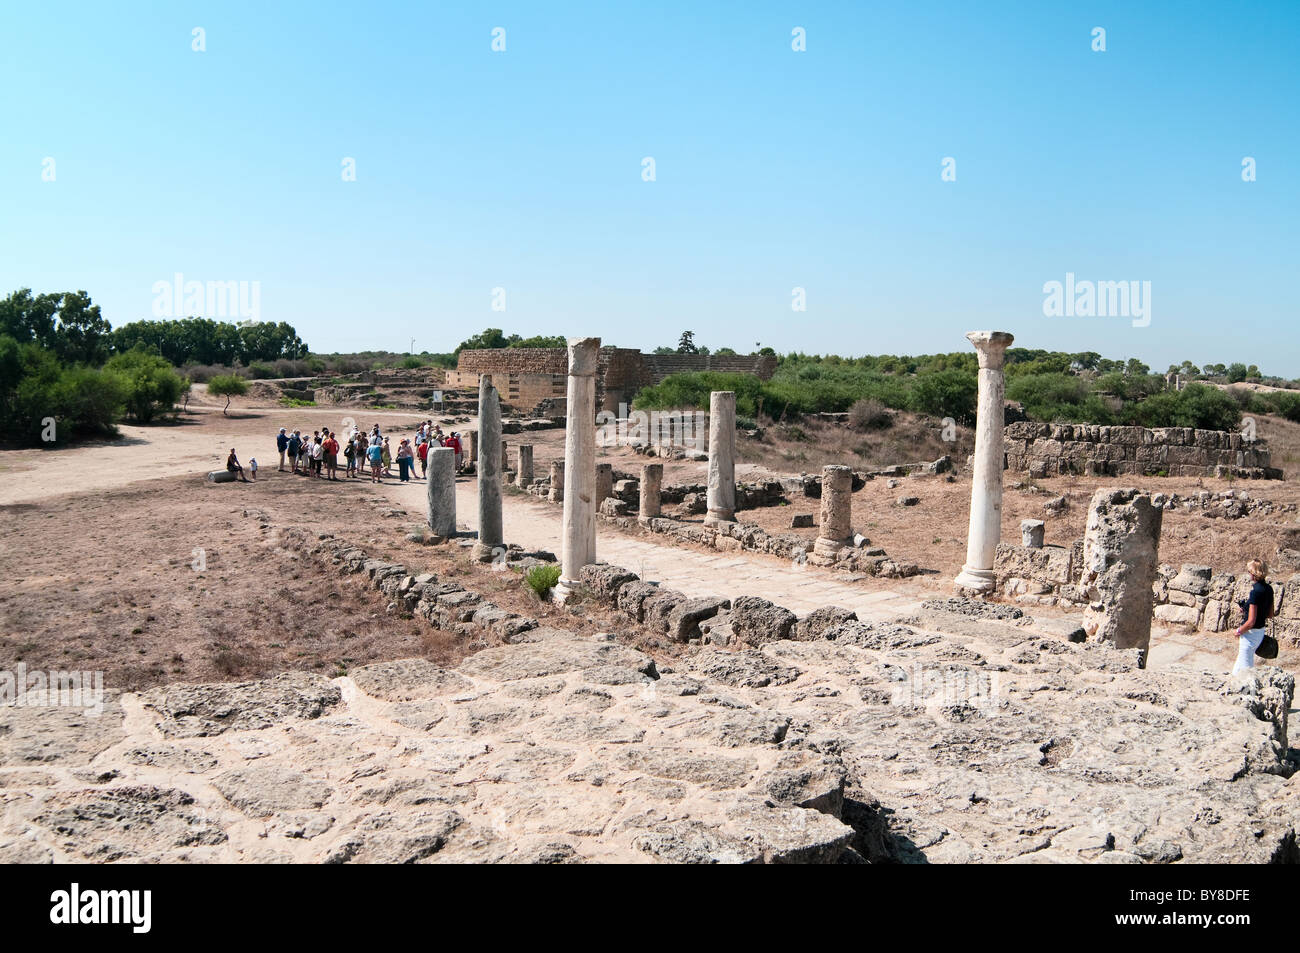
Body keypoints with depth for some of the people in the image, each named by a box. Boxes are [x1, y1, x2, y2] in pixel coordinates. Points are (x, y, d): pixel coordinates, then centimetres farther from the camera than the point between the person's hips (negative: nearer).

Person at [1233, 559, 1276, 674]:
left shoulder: (1256, 591, -24)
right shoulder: (1269, 589, 2)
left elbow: (1251, 622, -24)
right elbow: (1270, 615, 15)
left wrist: (1239, 631, -8)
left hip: (1251, 633, -9)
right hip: (1261, 631, 9)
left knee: (1246, 669, 3)